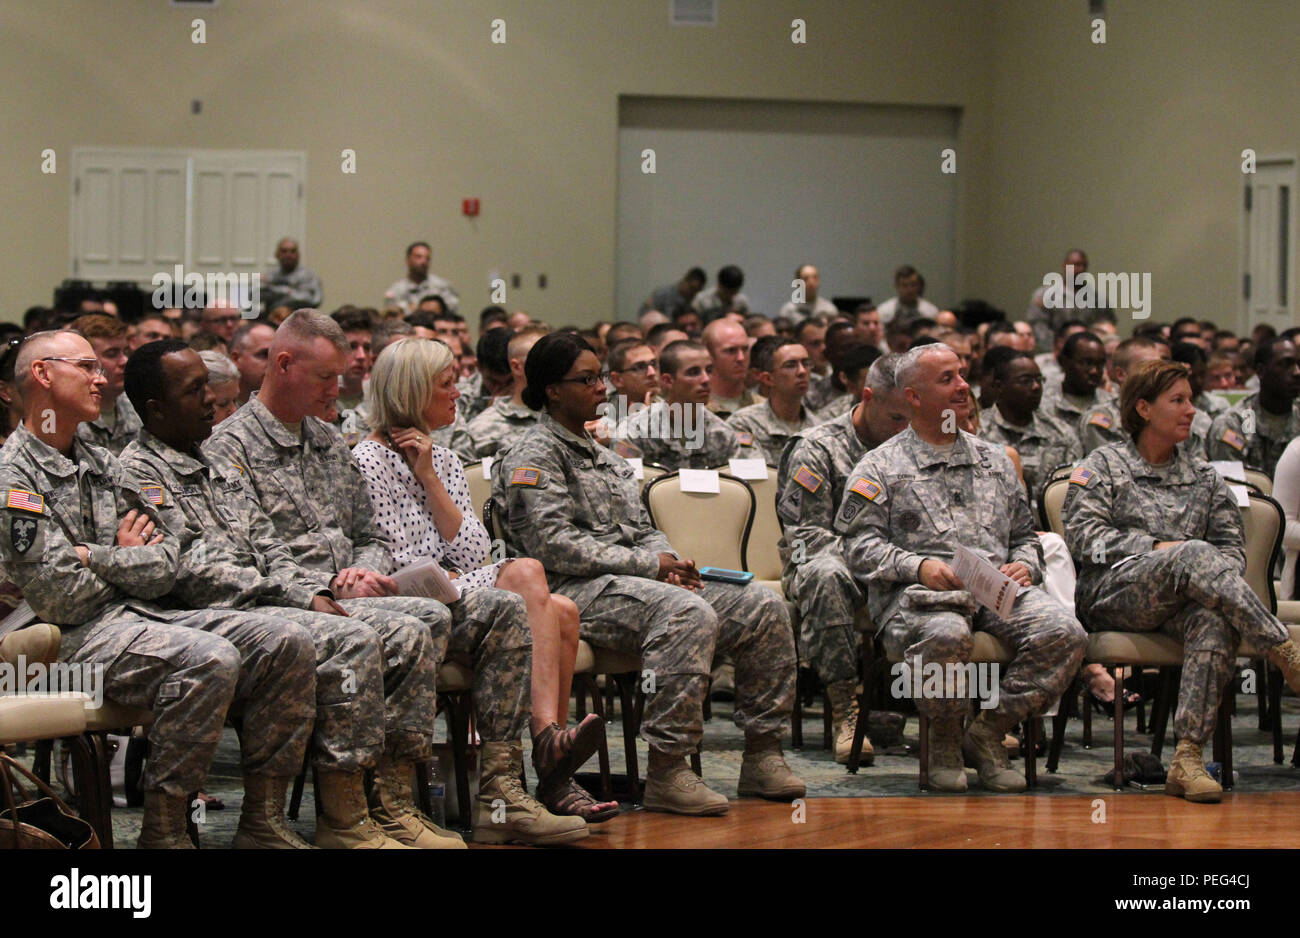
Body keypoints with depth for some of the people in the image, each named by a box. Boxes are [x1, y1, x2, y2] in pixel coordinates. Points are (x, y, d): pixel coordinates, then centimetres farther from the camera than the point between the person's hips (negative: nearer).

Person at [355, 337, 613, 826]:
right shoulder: (370, 461, -3)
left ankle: (554, 776, -24)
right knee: (526, 573, -28)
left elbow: (472, 553, 8)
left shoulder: (445, 462, 22)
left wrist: (429, 478, 1)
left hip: (455, 594, 8)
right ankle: (548, 736, -39)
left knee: (560, 611, -20)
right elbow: (395, 564, -11)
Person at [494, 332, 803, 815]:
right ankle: (666, 771, -37)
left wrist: (669, 561, 0)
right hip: (575, 590, -9)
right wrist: (648, 565, -15)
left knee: (763, 607, -6)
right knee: (688, 614, -37)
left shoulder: (605, 457, 25)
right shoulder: (534, 457, -3)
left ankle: (762, 755, -5)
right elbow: (553, 546, -14)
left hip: (629, 579, 9)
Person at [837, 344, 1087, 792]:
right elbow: (860, 545, 1)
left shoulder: (996, 461, 28)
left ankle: (988, 734, -8)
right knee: (946, 635, -41)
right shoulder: (880, 466, 12)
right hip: (918, 591, -4)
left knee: (1063, 632, -26)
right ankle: (944, 737, -11)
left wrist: (1023, 566, 5)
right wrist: (918, 566, -15)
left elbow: (1024, 534, 29)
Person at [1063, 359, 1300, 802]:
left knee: (1217, 620, -35)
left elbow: (1233, 547, 16)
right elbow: (1083, 533, 0)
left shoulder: (1203, 478, 25)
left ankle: (1187, 758, -46)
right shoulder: (1105, 464, 15)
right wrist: (1157, 547, -11)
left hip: (1179, 600, 3)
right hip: (1112, 595, -3)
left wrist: (1214, 576, -8)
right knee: (1194, 554, -34)